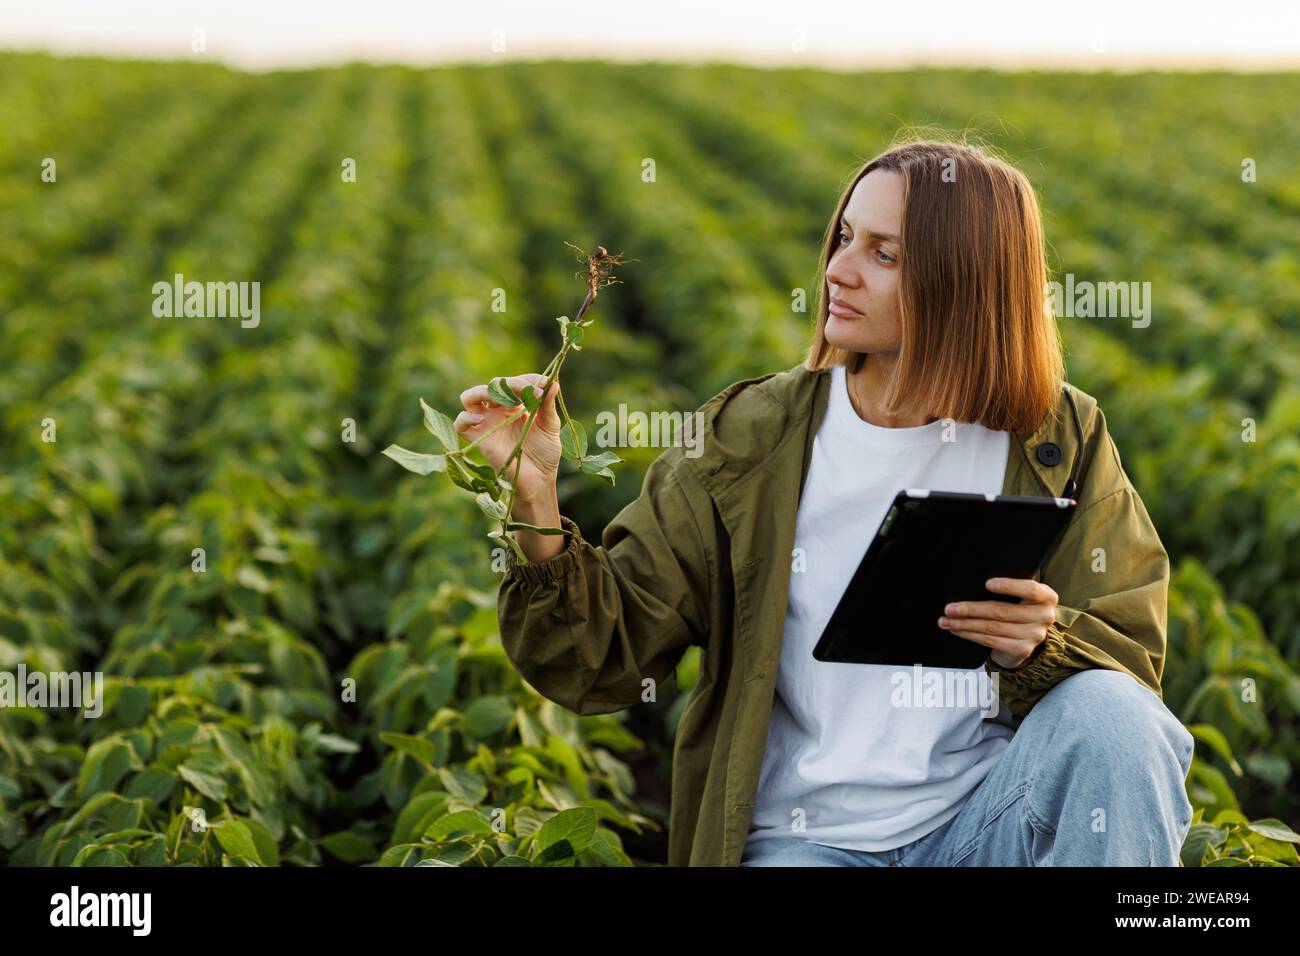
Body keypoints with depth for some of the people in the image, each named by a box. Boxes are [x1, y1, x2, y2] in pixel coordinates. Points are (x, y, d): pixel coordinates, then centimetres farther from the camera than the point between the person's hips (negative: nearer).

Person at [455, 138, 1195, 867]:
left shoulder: (1059, 444, 3)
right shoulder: (749, 443, 2)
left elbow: (1131, 662, 3)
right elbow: (602, 660, 0)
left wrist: (1040, 648, -19)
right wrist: (537, 506, -16)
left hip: (984, 816, 2)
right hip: (805, 837, -2)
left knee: (1110, 710, -27)